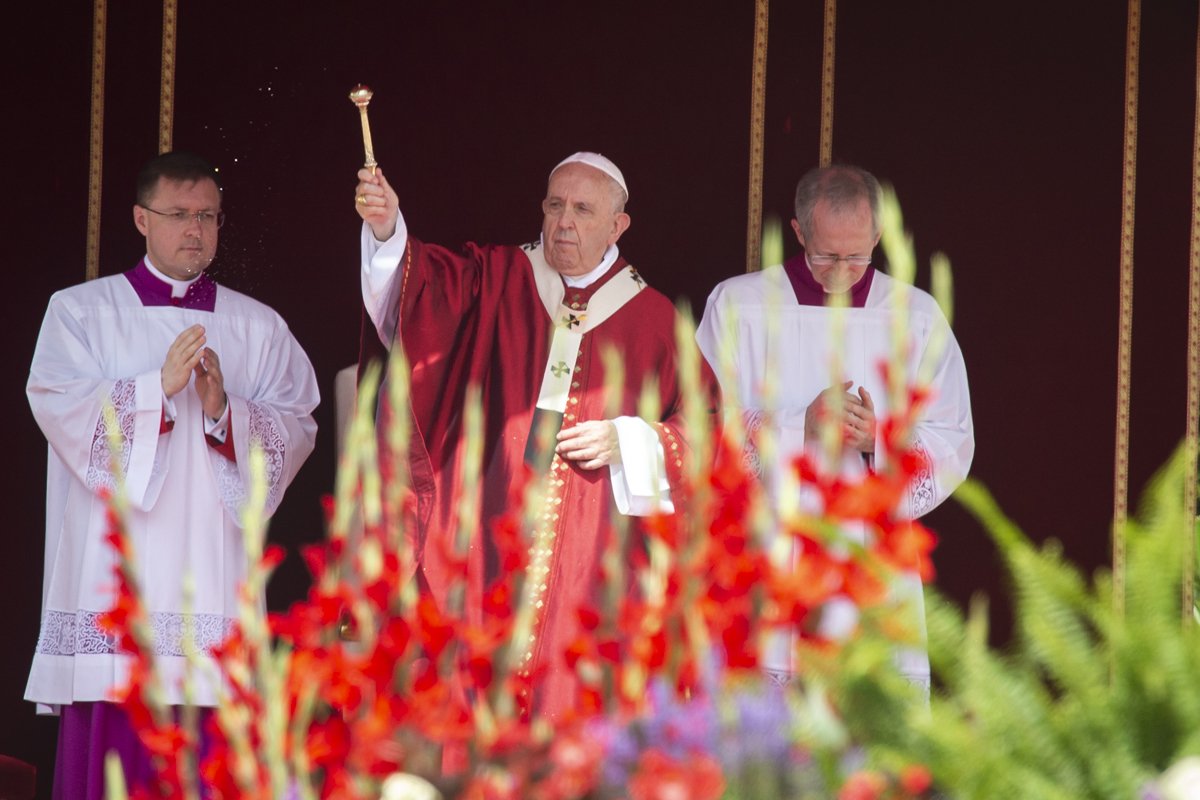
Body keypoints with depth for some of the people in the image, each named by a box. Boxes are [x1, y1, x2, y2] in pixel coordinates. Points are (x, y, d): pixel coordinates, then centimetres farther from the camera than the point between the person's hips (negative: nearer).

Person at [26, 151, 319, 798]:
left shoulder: (259, 328, 15)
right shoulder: (80, 311, 9)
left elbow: (298, 428, 5)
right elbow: (59, 407, -6)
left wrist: (224, 411, -12)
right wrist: (158, 387, -16)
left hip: (213, 585, 2)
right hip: (113, 575, -2)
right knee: (109, 745, -9)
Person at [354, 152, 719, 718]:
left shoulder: (651, 317, 8)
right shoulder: (499, 279, 9)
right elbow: (427, 281, -10)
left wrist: (629, 441, -4)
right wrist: (386, 230, -29)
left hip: (592, 547, 0)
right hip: (489, 538, 0)